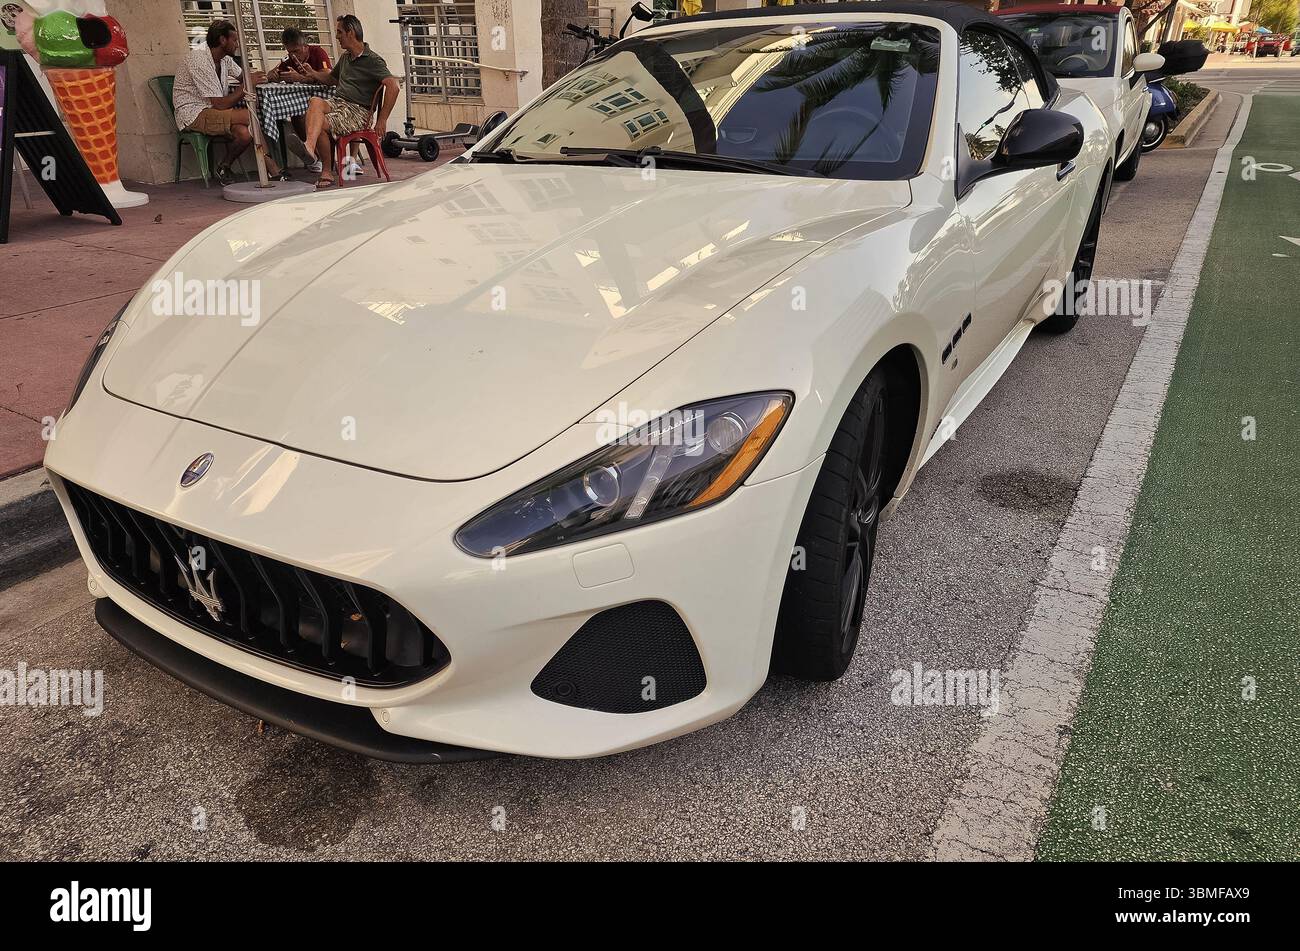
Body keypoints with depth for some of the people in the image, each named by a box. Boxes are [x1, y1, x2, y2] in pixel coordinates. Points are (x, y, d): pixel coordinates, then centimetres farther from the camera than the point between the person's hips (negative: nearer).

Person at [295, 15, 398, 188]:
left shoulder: (373, 60, -4)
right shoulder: (345, 57, 23)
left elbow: (392, 86, -17)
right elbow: (331, 78, 42)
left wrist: (382, 120, -21)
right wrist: (314, 74, 19)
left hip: (357, 111, -6)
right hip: (337, 102, 6)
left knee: (320, 123, -27)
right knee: (315, 101, -28)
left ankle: (327, 171, -20)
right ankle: (310, 147, -43)